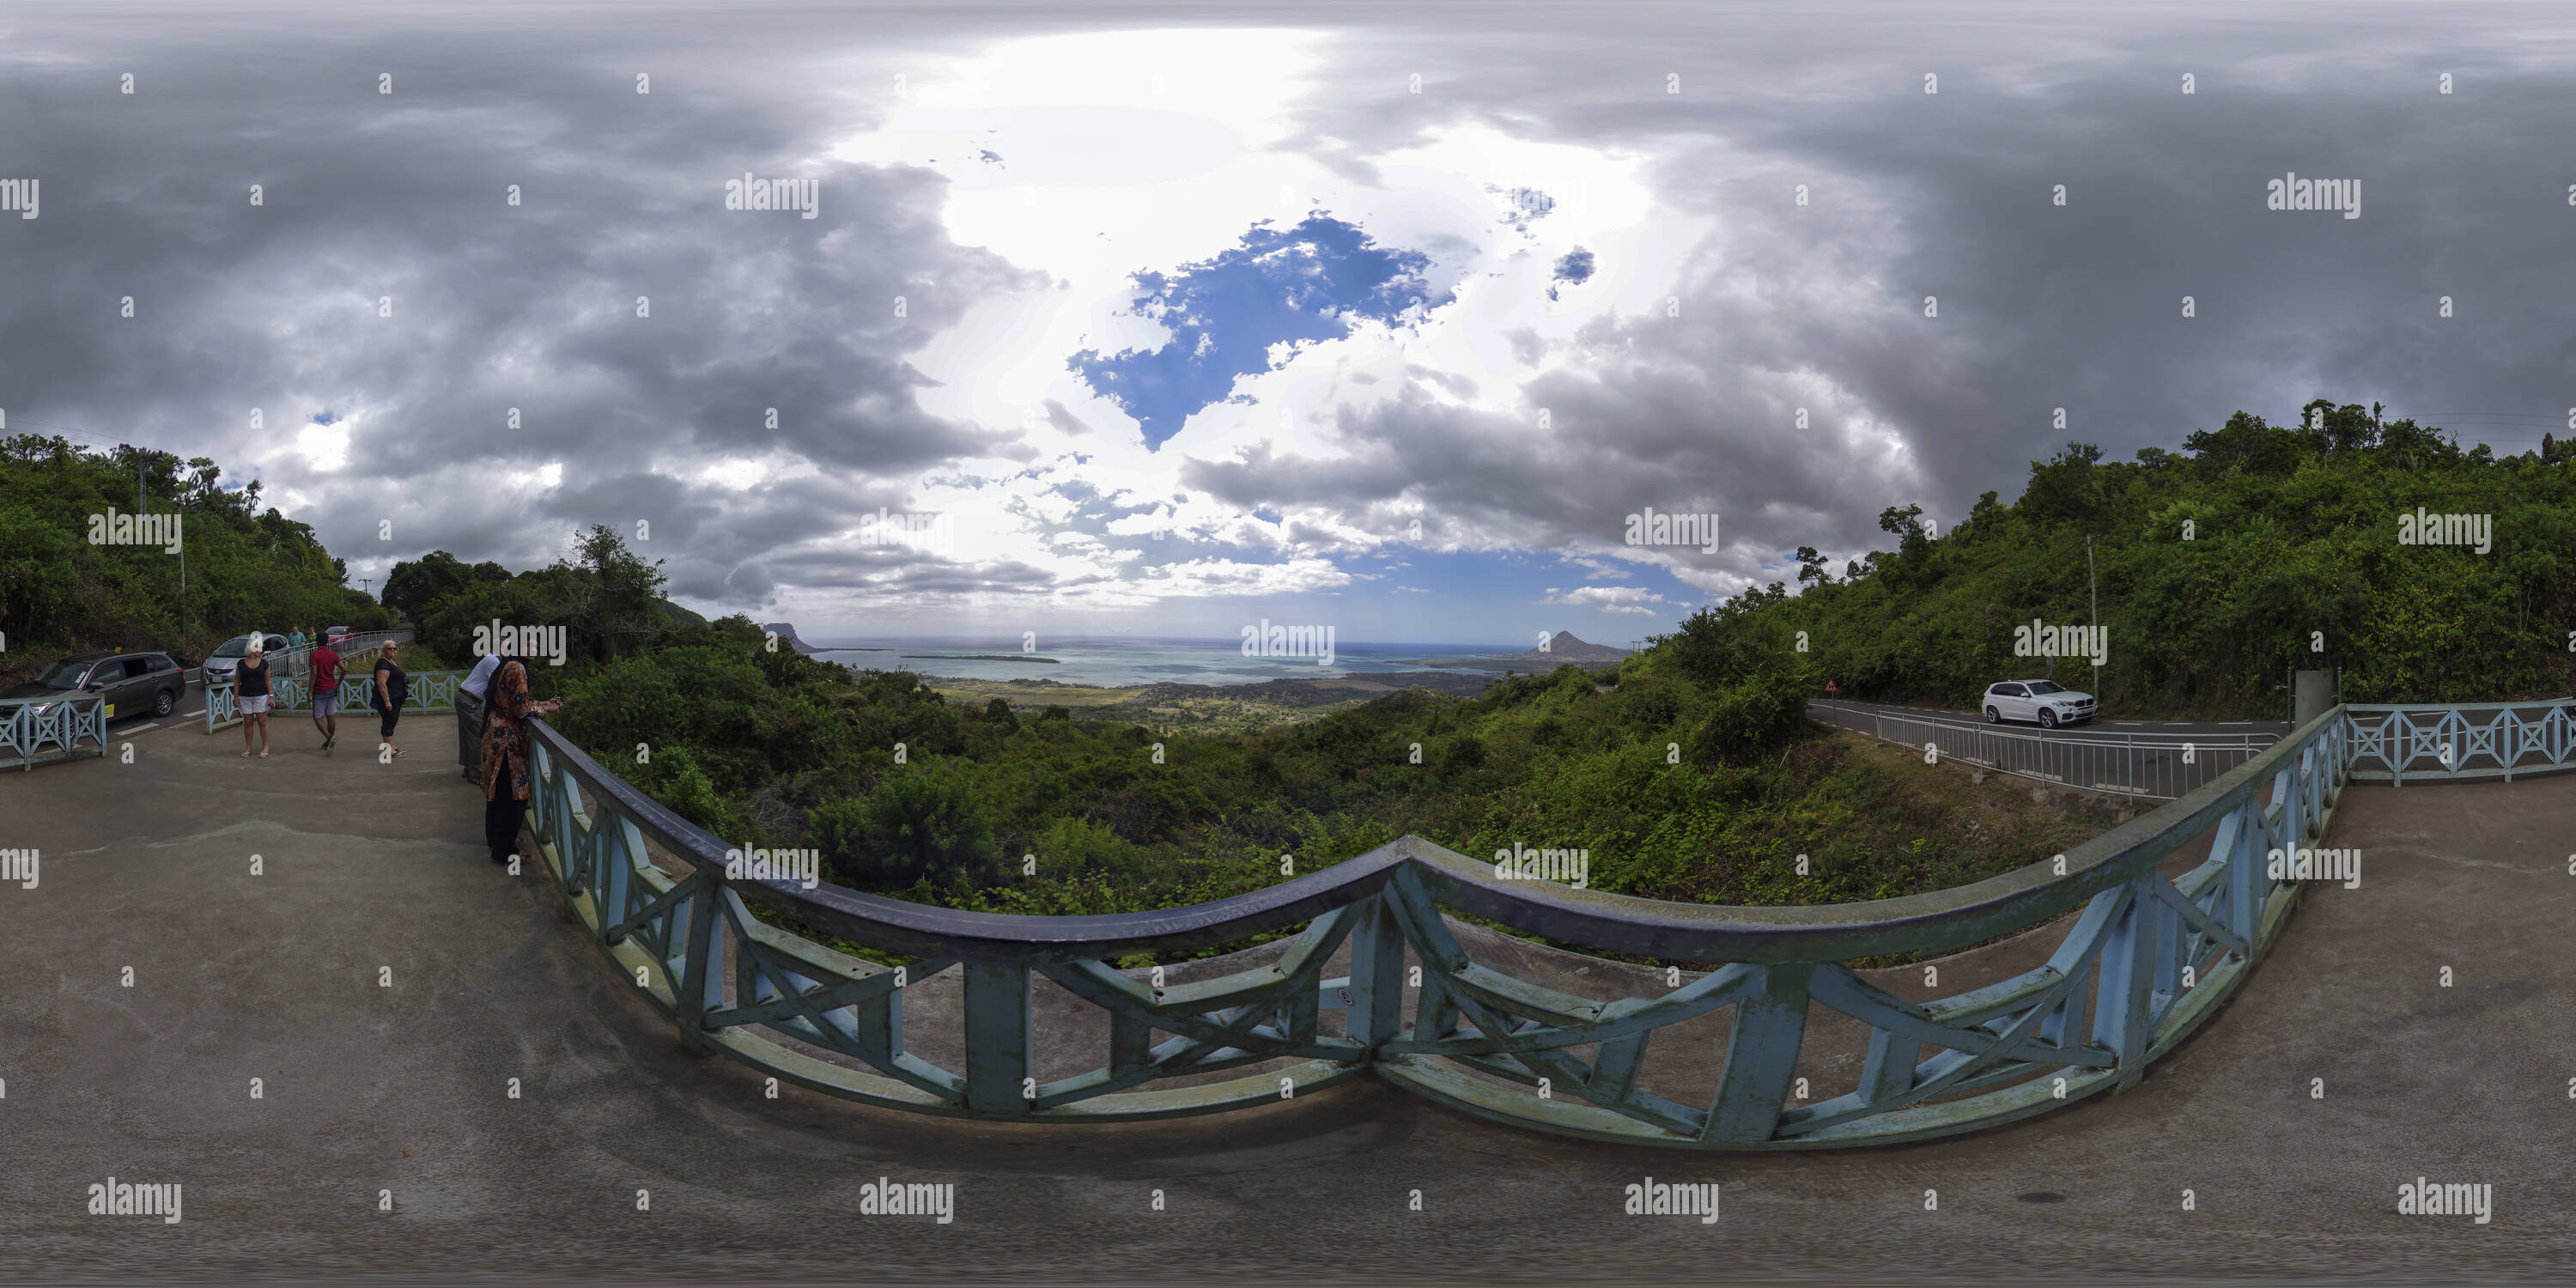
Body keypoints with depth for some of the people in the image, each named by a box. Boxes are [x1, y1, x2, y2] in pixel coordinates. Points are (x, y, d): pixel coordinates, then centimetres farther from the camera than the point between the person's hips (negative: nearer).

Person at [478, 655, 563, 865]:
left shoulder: (505, 667, 12)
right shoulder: (516, 668, -18)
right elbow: (522, 710, -19)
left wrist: (543, 704, 16)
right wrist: (545, 710, -4)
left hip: (495, 736, 10)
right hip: (507, 739, -10)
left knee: (499, 791, 21)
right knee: (512, 794, -4)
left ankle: (495, 839, 33)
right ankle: (504, 850, 1)